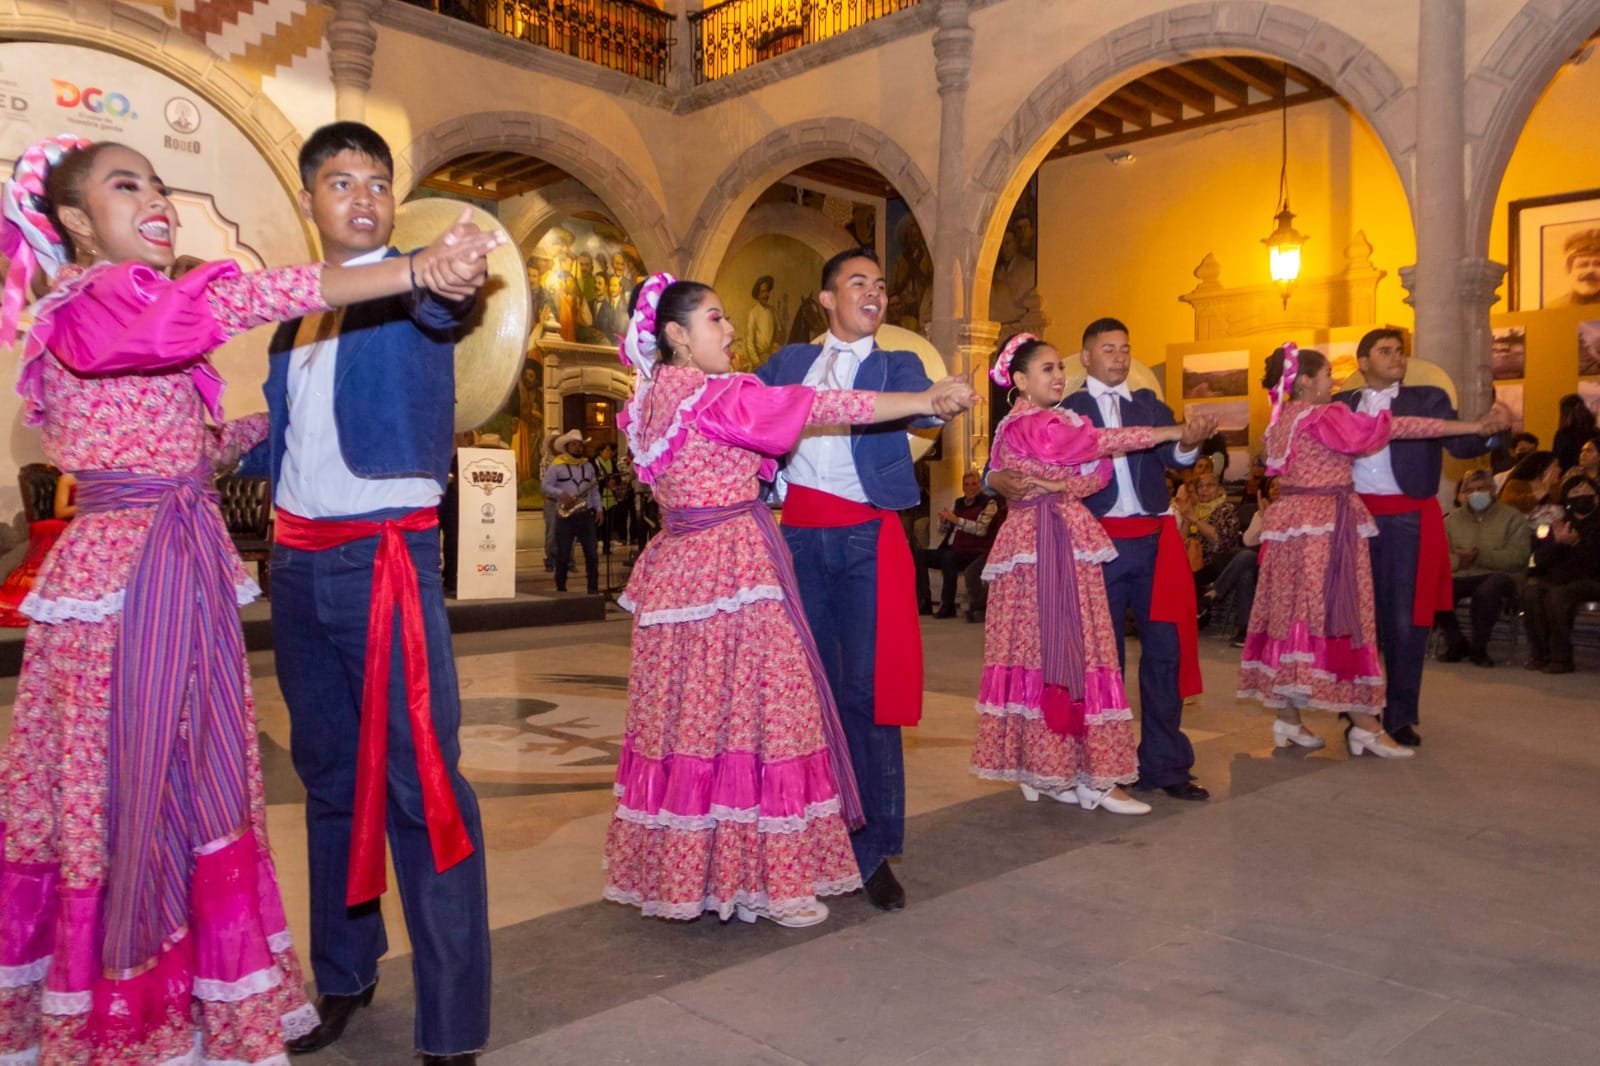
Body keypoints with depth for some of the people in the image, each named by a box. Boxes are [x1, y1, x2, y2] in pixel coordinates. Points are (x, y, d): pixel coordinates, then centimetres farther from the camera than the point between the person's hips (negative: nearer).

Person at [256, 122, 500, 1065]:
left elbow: (441, 304, -29)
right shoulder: (293, 304, 15)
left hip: (386, 556, -7)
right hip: (299, 561, 7)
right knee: (329, 773, 16)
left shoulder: (412, 282, -4)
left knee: (420, 784, -8)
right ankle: (343, 978, 33)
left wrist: (455, 279, -51)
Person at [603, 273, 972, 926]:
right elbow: (817, 407, -16)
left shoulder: (656, 395, 15)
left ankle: (684, 870, 21)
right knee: (751, 716, -2)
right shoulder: (706, 393, -14)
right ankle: (766, 879, 7)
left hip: (682, 568, 9)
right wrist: (923, 400, -12)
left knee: (690, 717, 12)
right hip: (733, 572, -9)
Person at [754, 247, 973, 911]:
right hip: (800, 534, 2)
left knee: (866, 689, -5)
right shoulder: (788, 361, 18)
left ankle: (873, 850, 3)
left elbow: (910, 401, -12)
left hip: (867, 538, -2)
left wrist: (940, 403, -35)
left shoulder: (895, 366, 10)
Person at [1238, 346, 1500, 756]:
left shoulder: (1282, 418, 13)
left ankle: (1288, 720, 13)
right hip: (1325, 526, -9)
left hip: (1290, 522, 9)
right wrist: (1473, 427, -7)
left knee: (1290, 615, 8)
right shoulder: (1322, 417, -12)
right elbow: (1395, 428, -12)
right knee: (1339, 617, -5)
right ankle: (1366, 727, 1)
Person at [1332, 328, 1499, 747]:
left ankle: (1401, 716, 11)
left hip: (1408, 520, -2)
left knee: (1405, 621, 0)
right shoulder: (1341, 403, 11)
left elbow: (1461, 445, -7)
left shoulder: (1427, 399, 5)